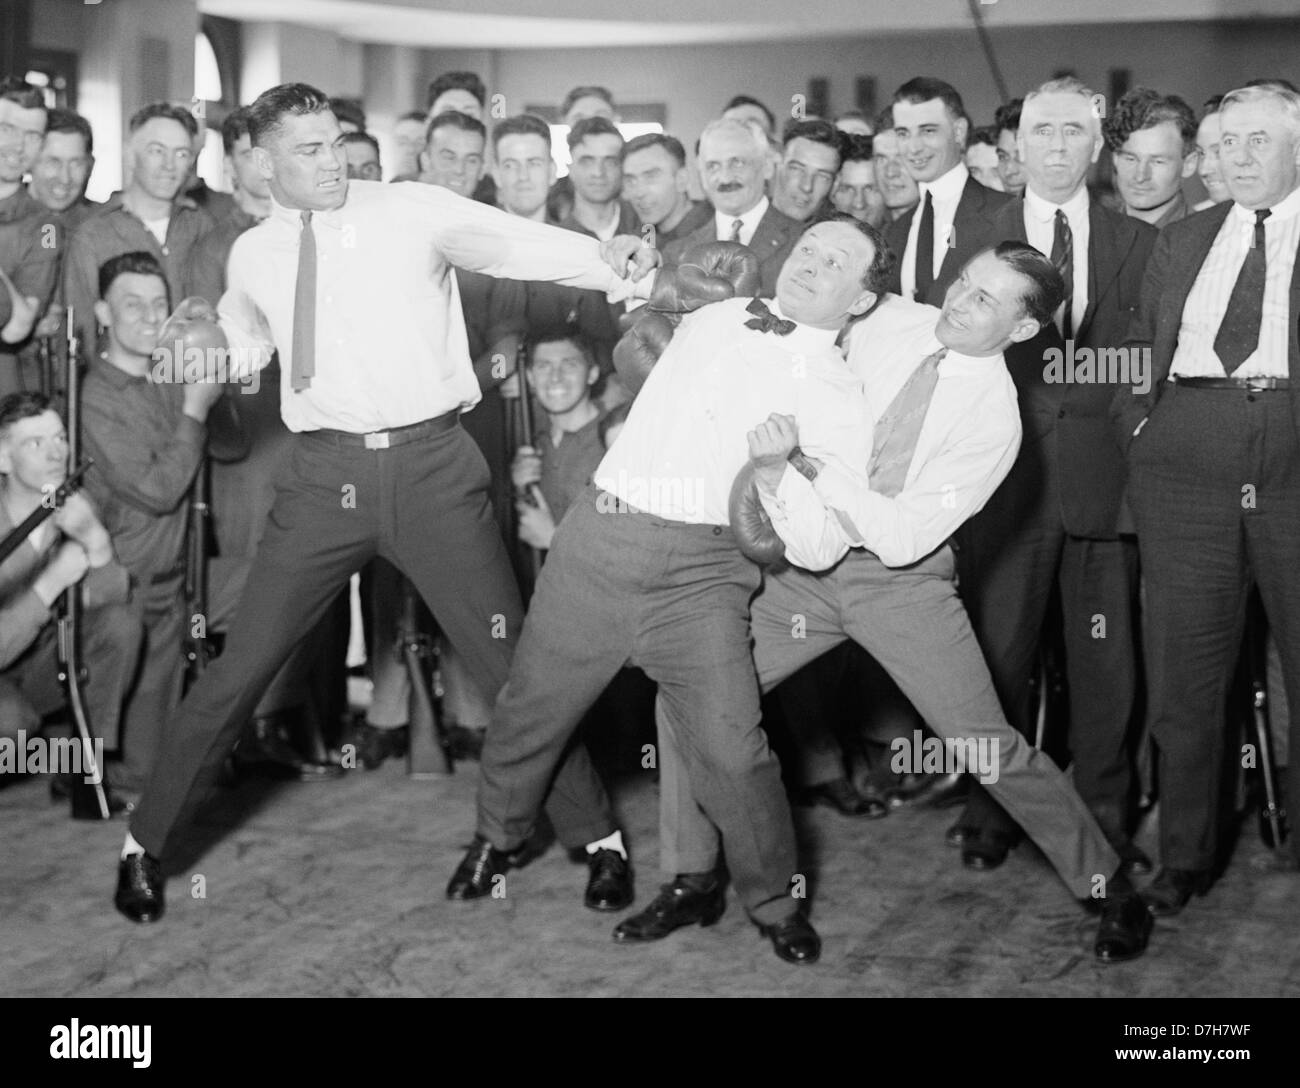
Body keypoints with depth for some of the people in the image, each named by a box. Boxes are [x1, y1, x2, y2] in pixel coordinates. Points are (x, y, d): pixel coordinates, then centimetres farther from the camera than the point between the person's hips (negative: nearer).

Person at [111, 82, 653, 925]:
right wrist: (202, 341, 1)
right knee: (241, 668, 3)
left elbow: (510, 242, -17)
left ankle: (595, 835, 20)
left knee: (511, 659, 3)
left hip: (433, 462, -2)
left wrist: (603, 260, -35)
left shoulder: (414, 210, -2)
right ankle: (148, 841, 21)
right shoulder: (253, 255, 9)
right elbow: (241, 349, 24)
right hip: (326, 472, 2)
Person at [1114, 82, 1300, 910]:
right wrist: (1136, 418, 9)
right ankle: (1185, 857, 15)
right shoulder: (1184, 241, 19)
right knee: (1184, 669, 4)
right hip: (1186, 461, 3)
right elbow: (1140, 345, 23)